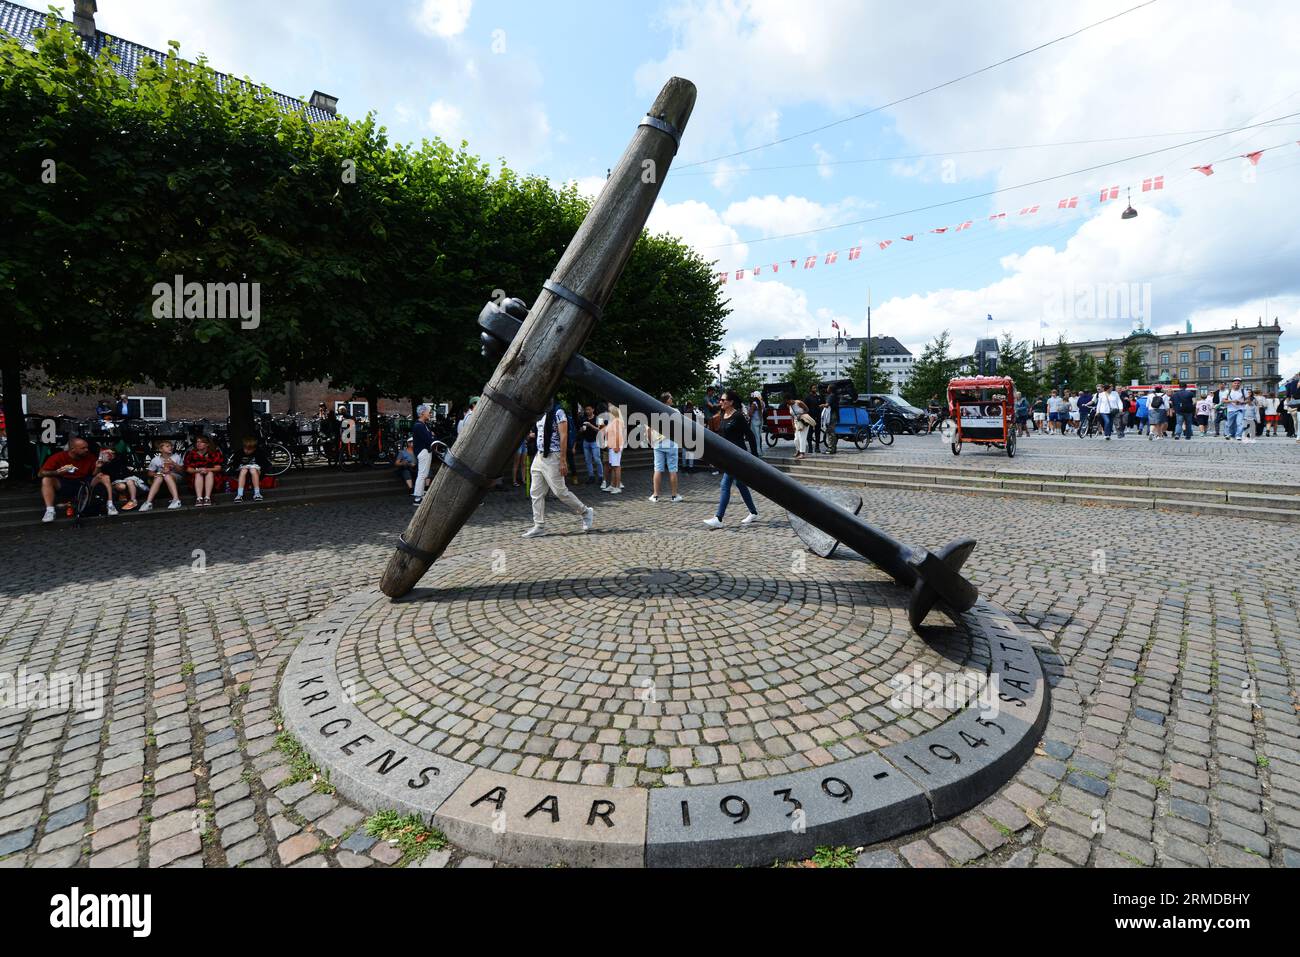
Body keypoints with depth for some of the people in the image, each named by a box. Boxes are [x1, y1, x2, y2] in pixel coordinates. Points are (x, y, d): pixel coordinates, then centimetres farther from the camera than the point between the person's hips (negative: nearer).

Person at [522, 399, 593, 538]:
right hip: (539, 456, 8)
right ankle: (539, 526, 11)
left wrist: (563, 461, -20)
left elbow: (563, 437, -16)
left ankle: (586, 512, 13)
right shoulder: (541, 413, 14)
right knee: (535, 492, 5)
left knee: (560, 491, -5)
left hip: (553, 457, -8)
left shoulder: (558, 413, -11)